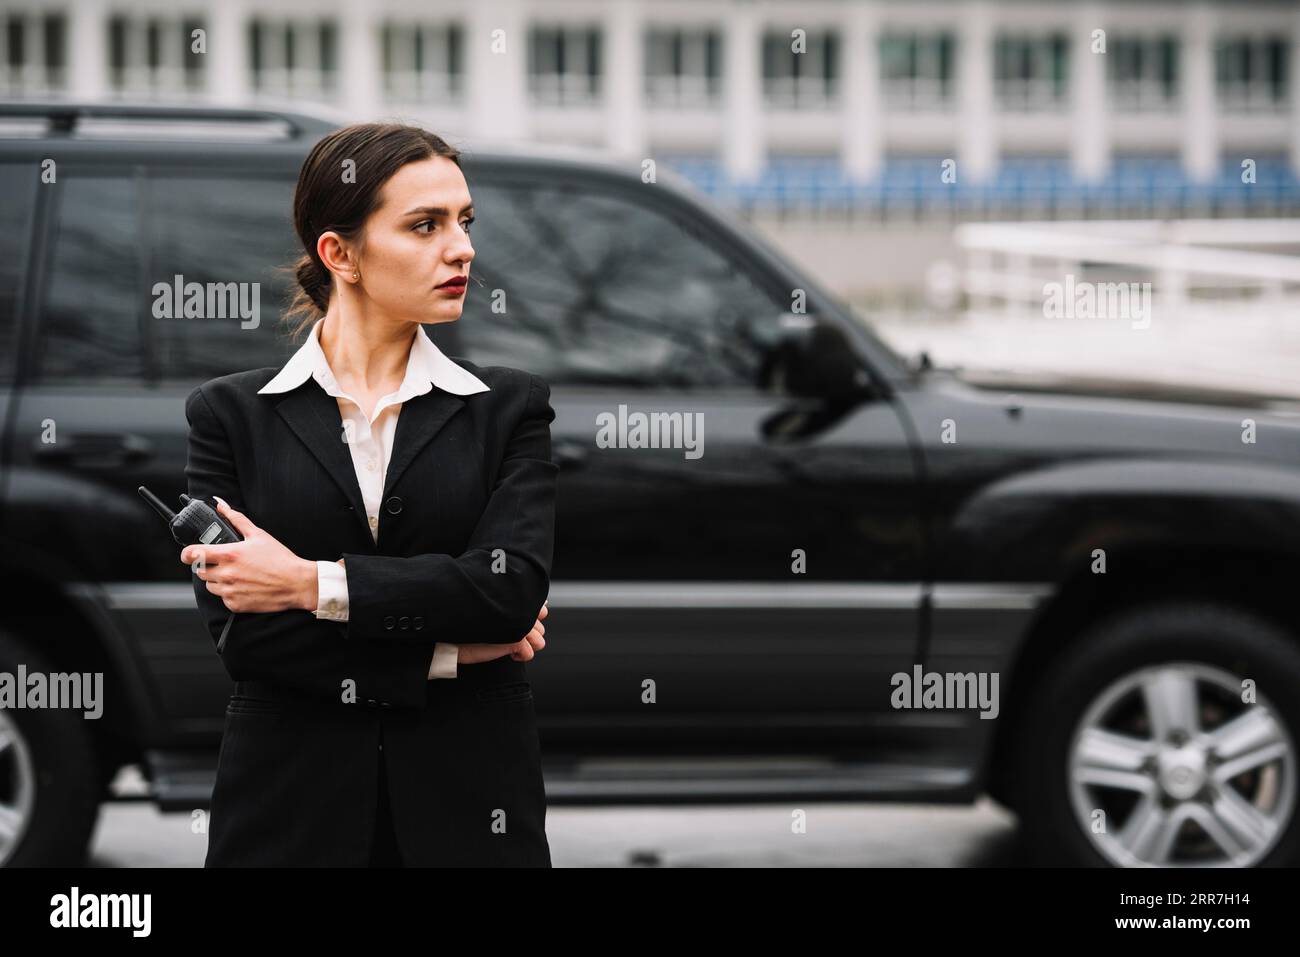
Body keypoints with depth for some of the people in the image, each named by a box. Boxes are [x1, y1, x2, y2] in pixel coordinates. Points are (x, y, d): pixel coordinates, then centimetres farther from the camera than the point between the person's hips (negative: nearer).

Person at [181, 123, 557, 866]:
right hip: (293, 807, -1)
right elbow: (236, 630, -7)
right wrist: (442, 651, -10)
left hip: (466, 804, 1)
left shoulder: (509, 408, 4)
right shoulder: (233, 414, 2)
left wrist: (314, 583, -15)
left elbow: (515, 583, -11)